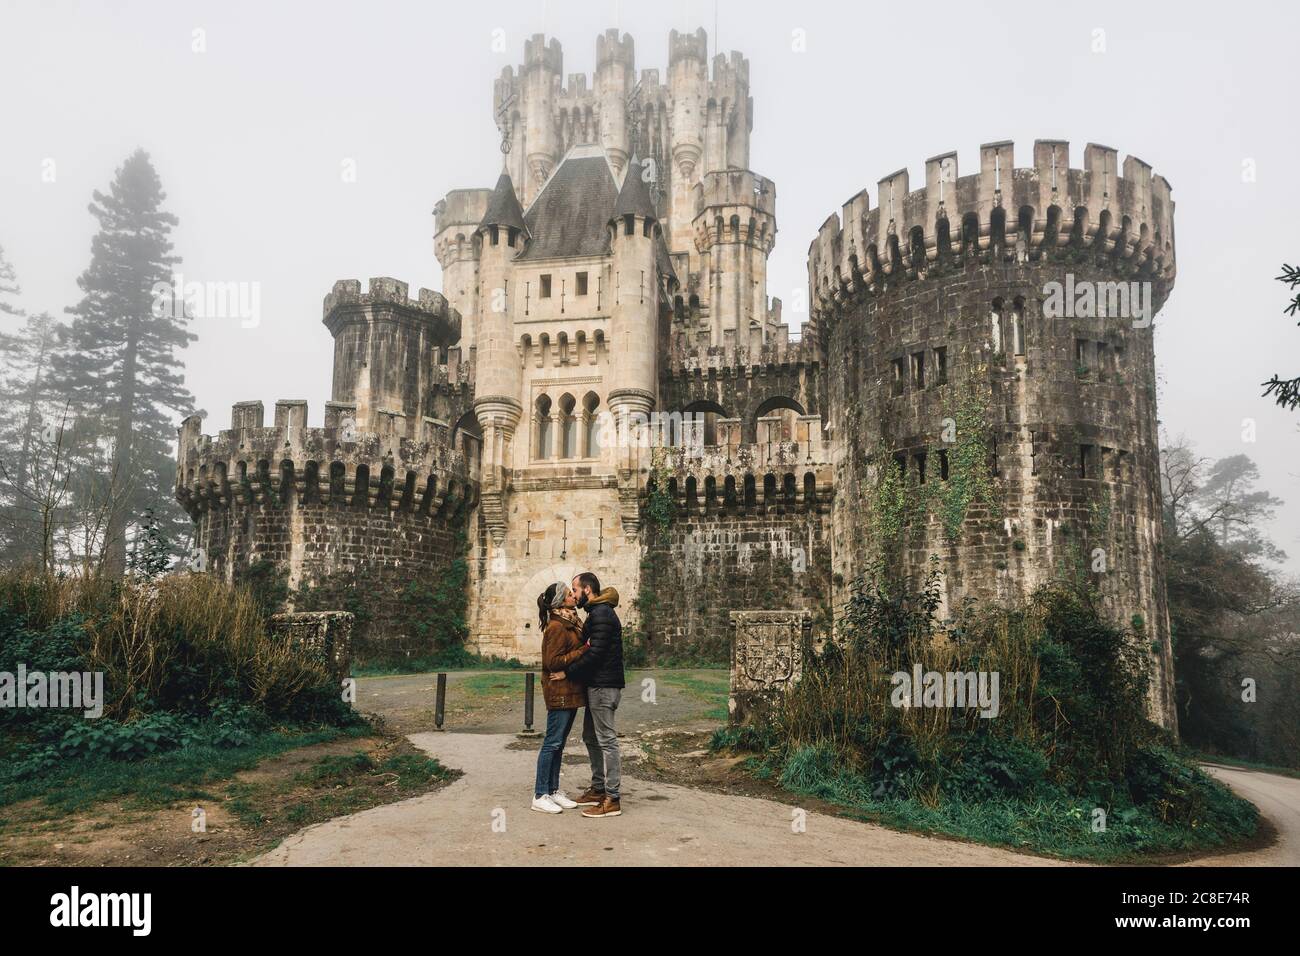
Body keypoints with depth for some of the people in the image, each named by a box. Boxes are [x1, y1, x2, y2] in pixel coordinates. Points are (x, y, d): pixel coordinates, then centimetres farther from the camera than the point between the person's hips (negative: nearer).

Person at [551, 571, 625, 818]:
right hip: (597, 684, 11)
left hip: (604, 686, -11)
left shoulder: (601, 614, -16)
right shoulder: (596, 613, 18)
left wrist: (567, 673, -16)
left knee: (606, 740, -7)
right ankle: (598, 789, 26)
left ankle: (612, 800, -4)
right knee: (591, 737, 17)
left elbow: (594, 653, -22)